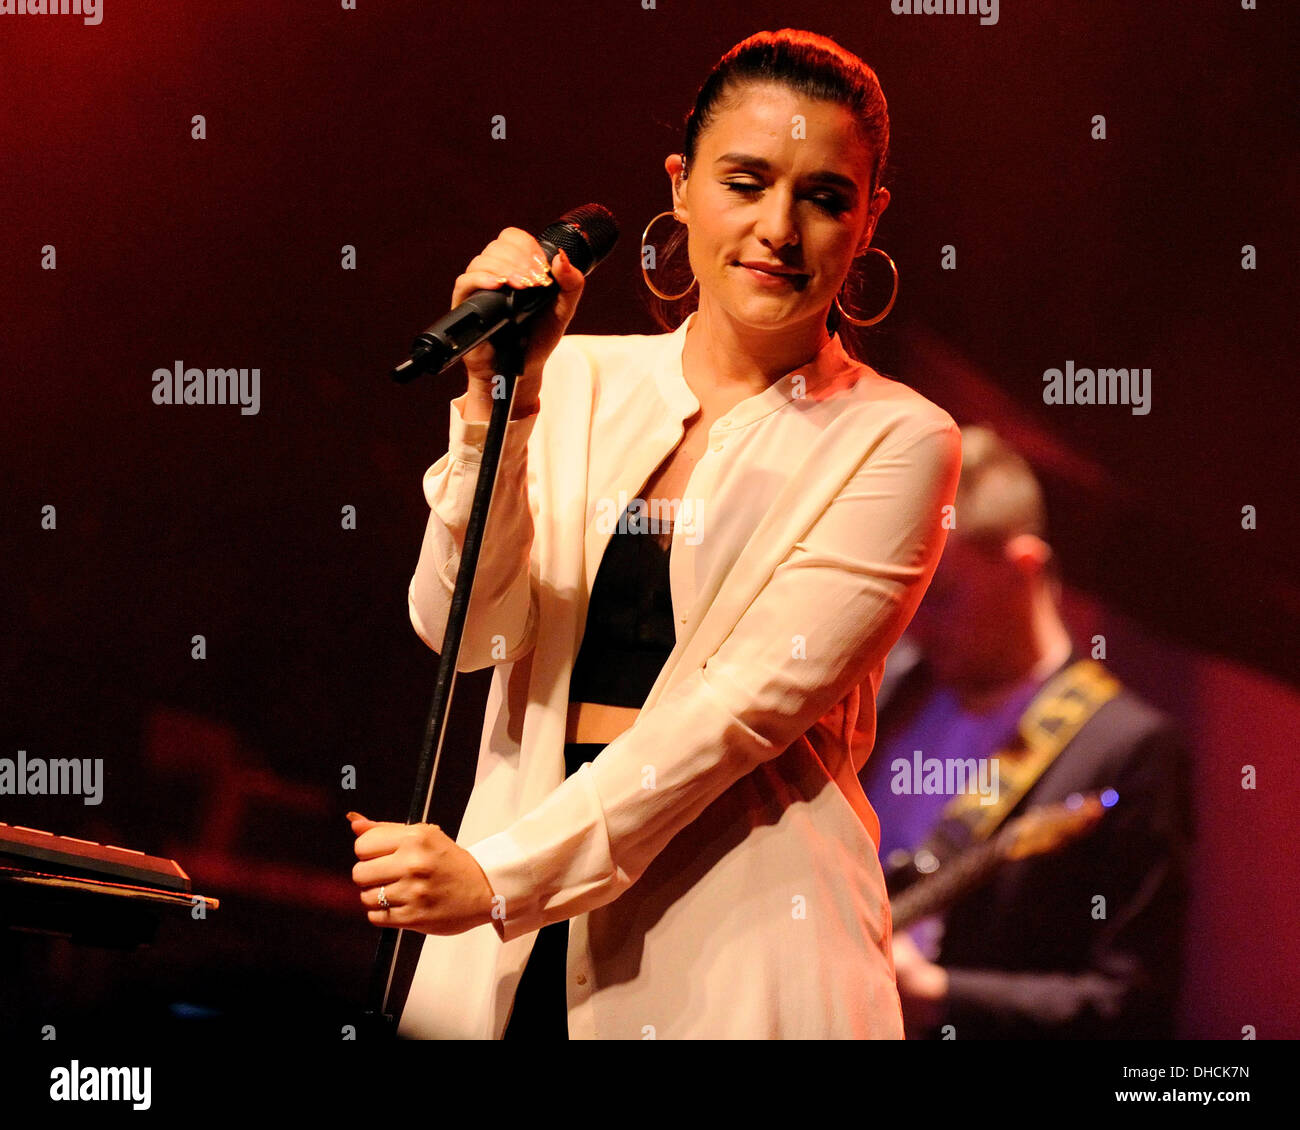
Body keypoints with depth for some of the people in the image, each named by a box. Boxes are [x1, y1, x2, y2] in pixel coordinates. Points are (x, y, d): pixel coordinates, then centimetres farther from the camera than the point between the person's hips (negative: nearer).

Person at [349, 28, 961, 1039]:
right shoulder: (581, 380, 9)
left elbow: (748, 702, -11)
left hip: (739, 952, -3)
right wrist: (498, 395, -15)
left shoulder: (897, 443, -2)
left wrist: (498, 875, -18)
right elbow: (465, 628, -2)